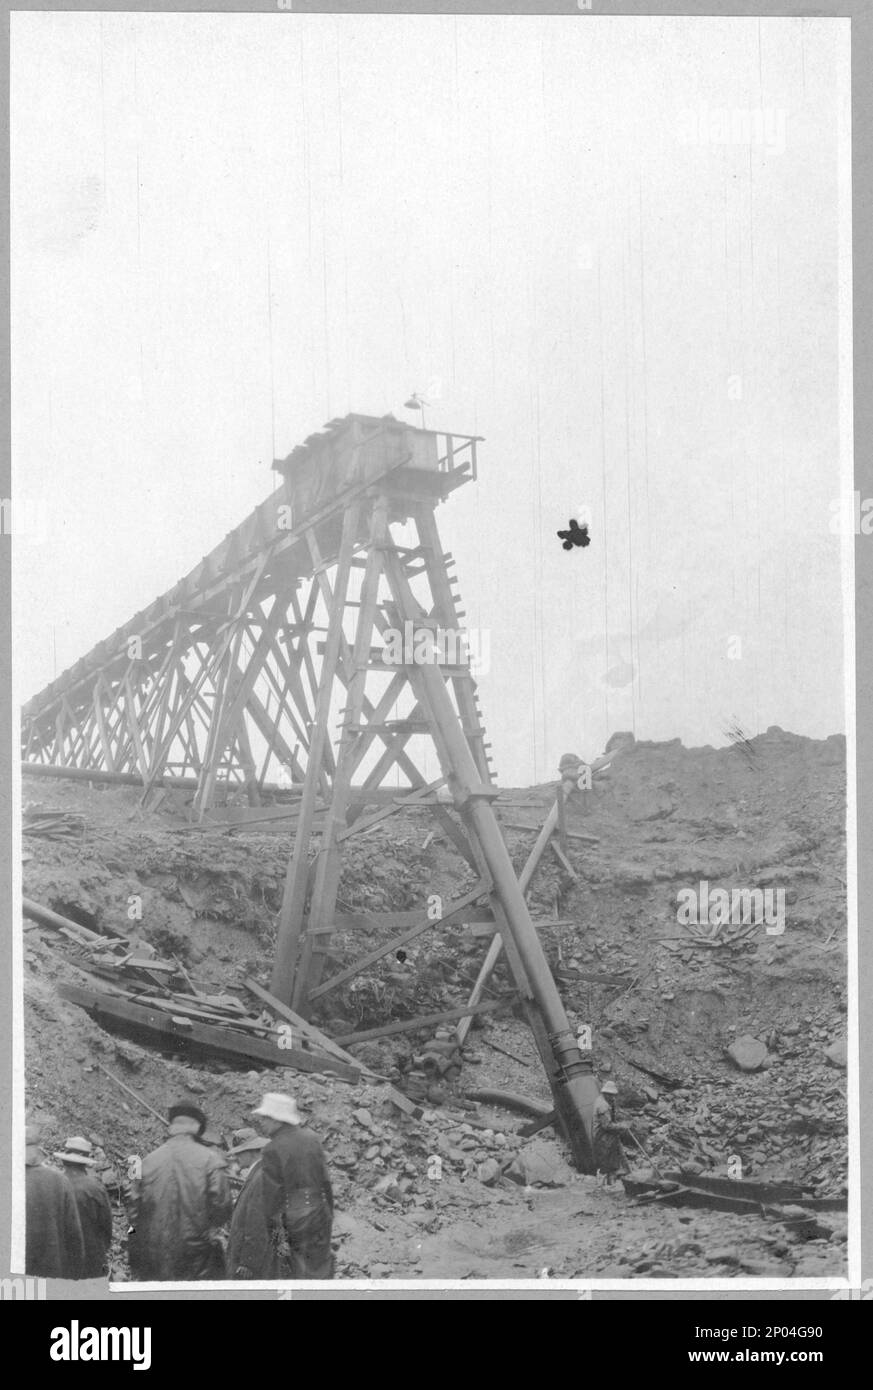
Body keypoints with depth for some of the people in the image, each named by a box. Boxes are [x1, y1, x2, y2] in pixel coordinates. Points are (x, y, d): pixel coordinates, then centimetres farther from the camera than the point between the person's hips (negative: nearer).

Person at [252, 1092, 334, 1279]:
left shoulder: (272, 1150, -16)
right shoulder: (311, 1140, 1)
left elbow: (273, 1196, -16)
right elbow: (325, 1181, 5)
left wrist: (276, 1234, -11)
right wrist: (329, 1214, 15)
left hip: (291, 1220, -5)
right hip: (319, 1214, 5)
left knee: (292, 1272, 10)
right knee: (319, 1268, 16)